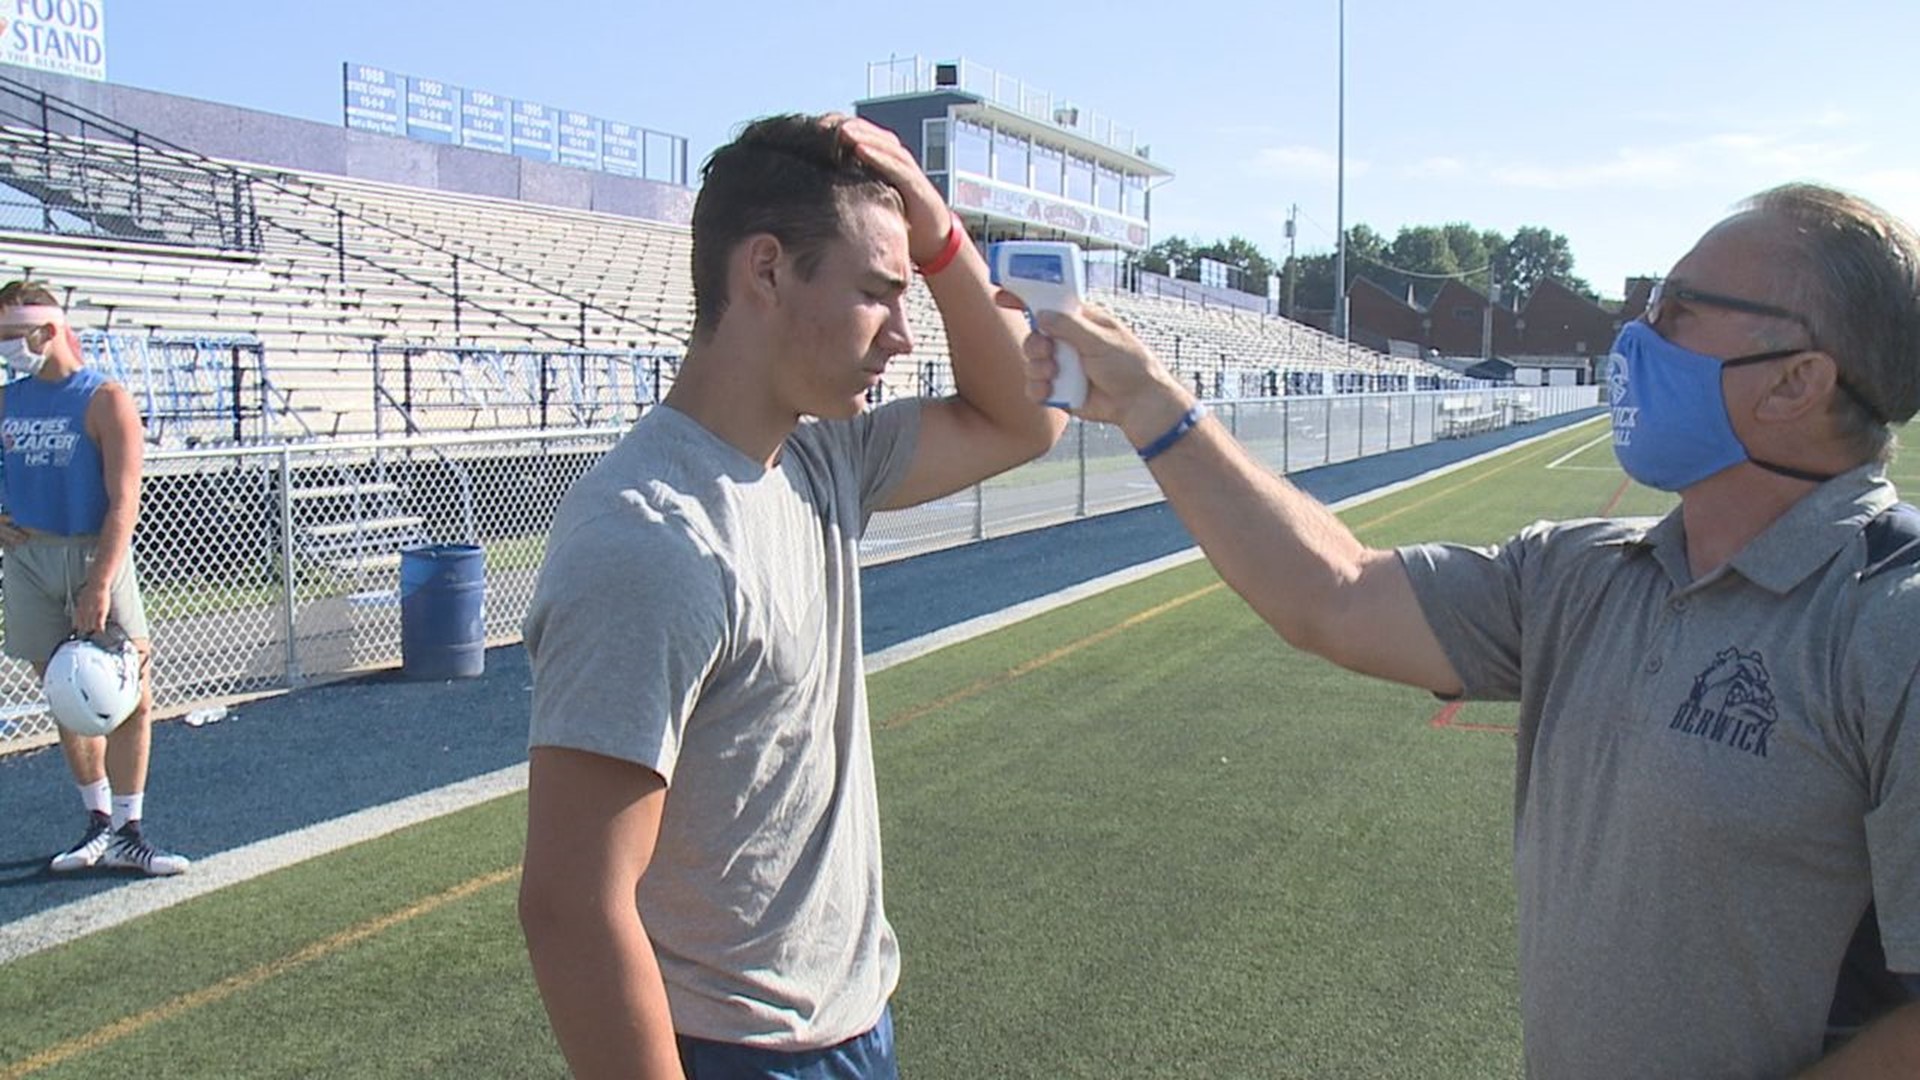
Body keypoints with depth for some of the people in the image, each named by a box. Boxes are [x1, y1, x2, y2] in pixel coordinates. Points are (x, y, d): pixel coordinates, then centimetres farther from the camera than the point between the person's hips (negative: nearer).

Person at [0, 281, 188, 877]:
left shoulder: (105, 401, -8)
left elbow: (123, 503, -14)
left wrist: (100, 586, -22)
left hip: (94, 555, -5)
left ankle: (126, 835, 3)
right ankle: (100, 822, 22)